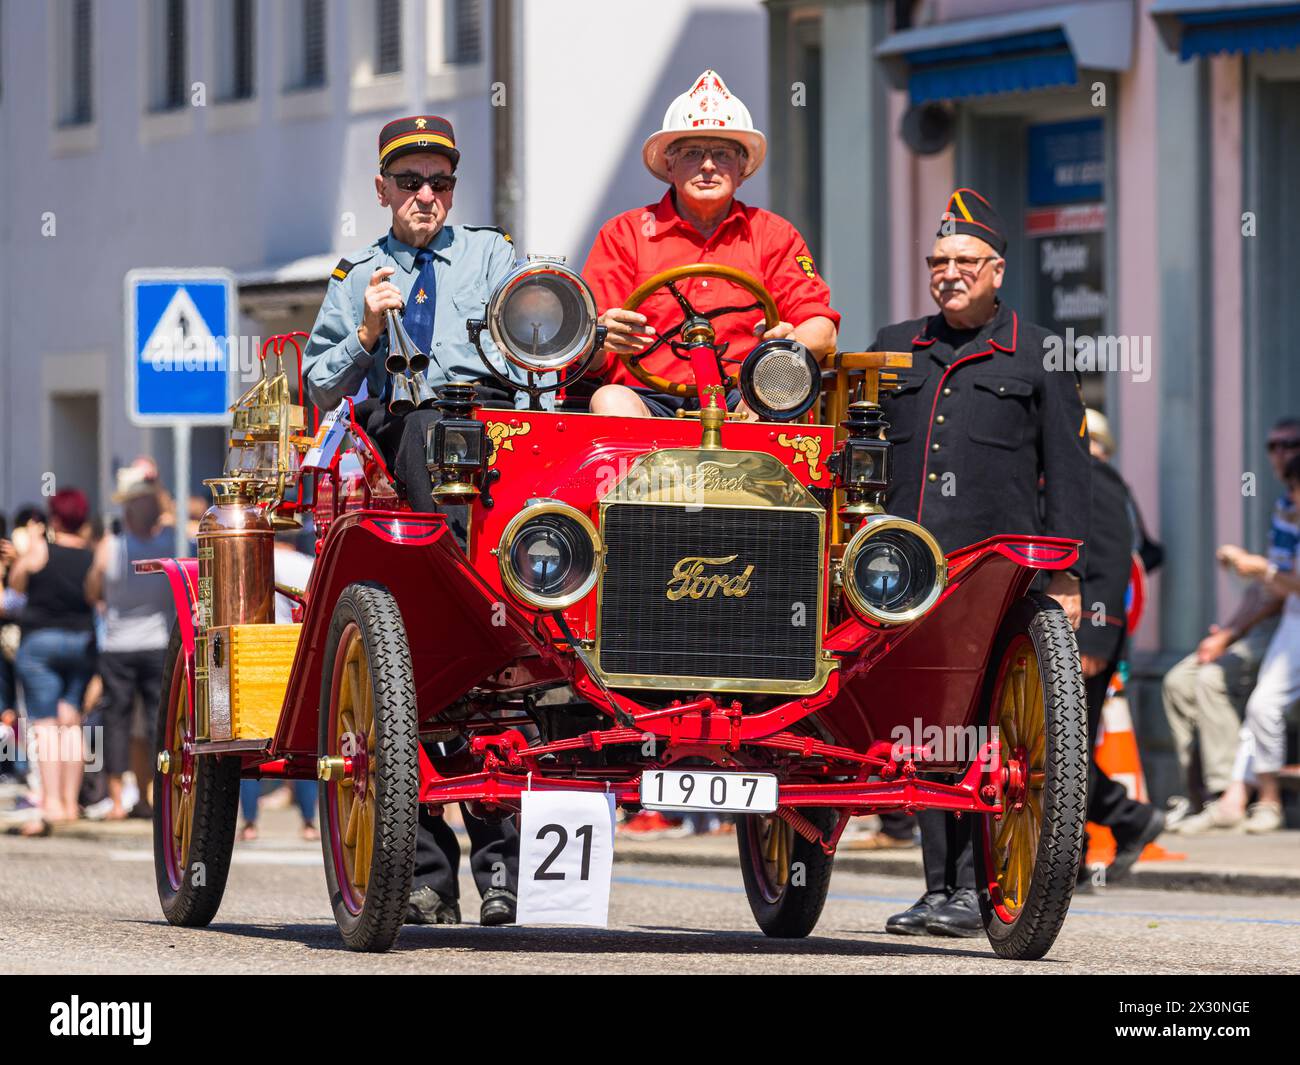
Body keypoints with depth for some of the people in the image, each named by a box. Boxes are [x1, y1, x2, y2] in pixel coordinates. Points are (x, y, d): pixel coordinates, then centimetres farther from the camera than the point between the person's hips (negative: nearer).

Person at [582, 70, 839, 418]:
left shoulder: (773, 235, 19)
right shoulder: (624, 233, 14)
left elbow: (822, 331, 8)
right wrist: (604, 336, -21)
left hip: (738, 402, 0)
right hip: (649, 398, 0)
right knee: (609, 400, -34)